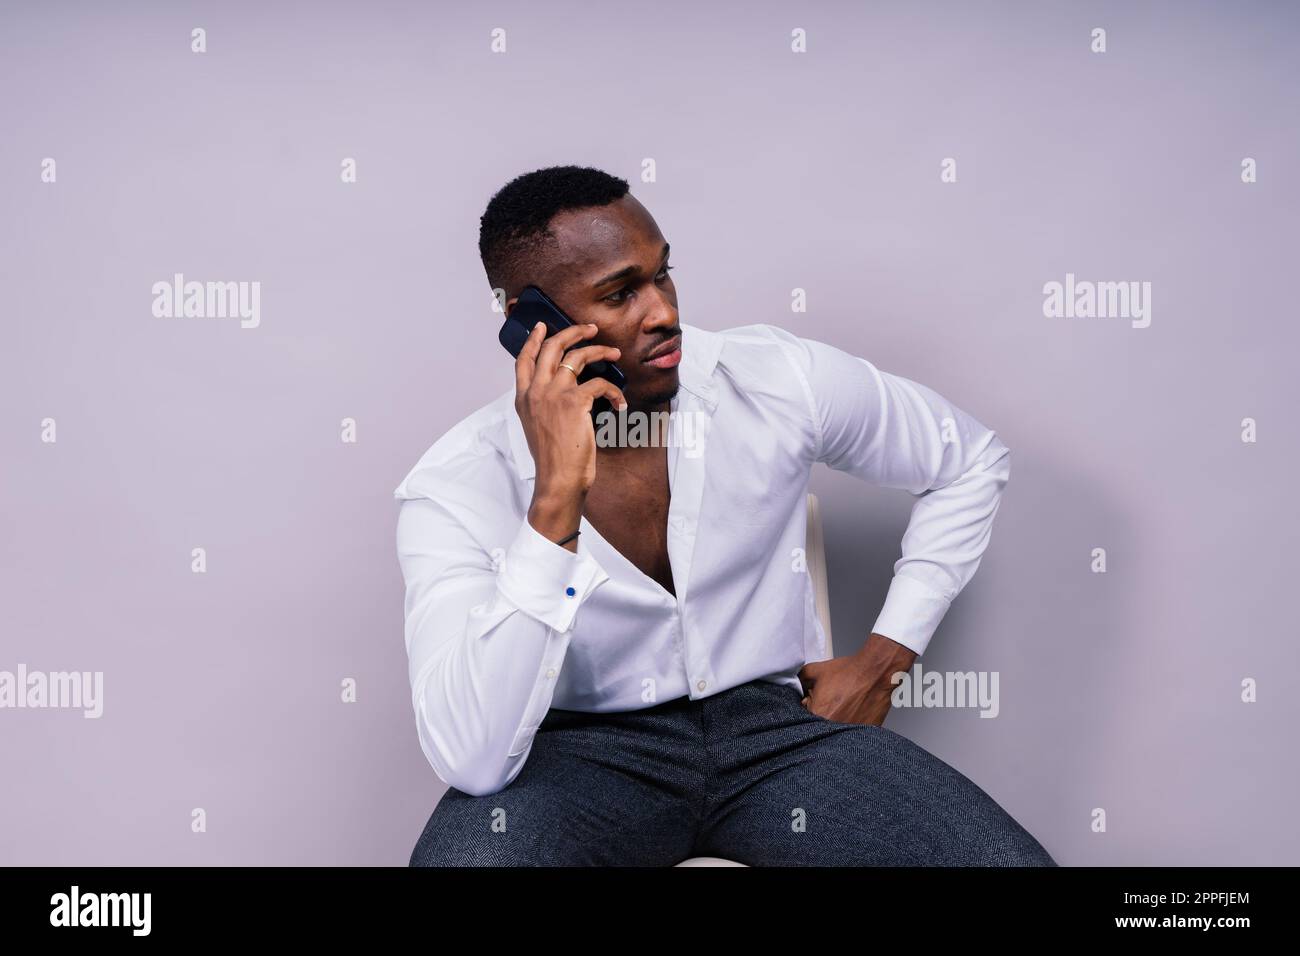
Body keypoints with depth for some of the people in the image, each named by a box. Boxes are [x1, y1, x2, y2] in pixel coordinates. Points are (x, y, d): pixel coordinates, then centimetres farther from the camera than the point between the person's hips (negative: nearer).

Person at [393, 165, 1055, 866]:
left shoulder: (778, 380, -8)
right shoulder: (453, 490, -15)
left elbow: (973, 462, 9)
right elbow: (471, 763, -28)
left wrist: (882, 659, 1)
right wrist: (557, 496, -33)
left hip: (778, 719, 2)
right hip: (585, 750, -1)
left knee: (1014, 858, -22)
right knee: (462, 855, -36)